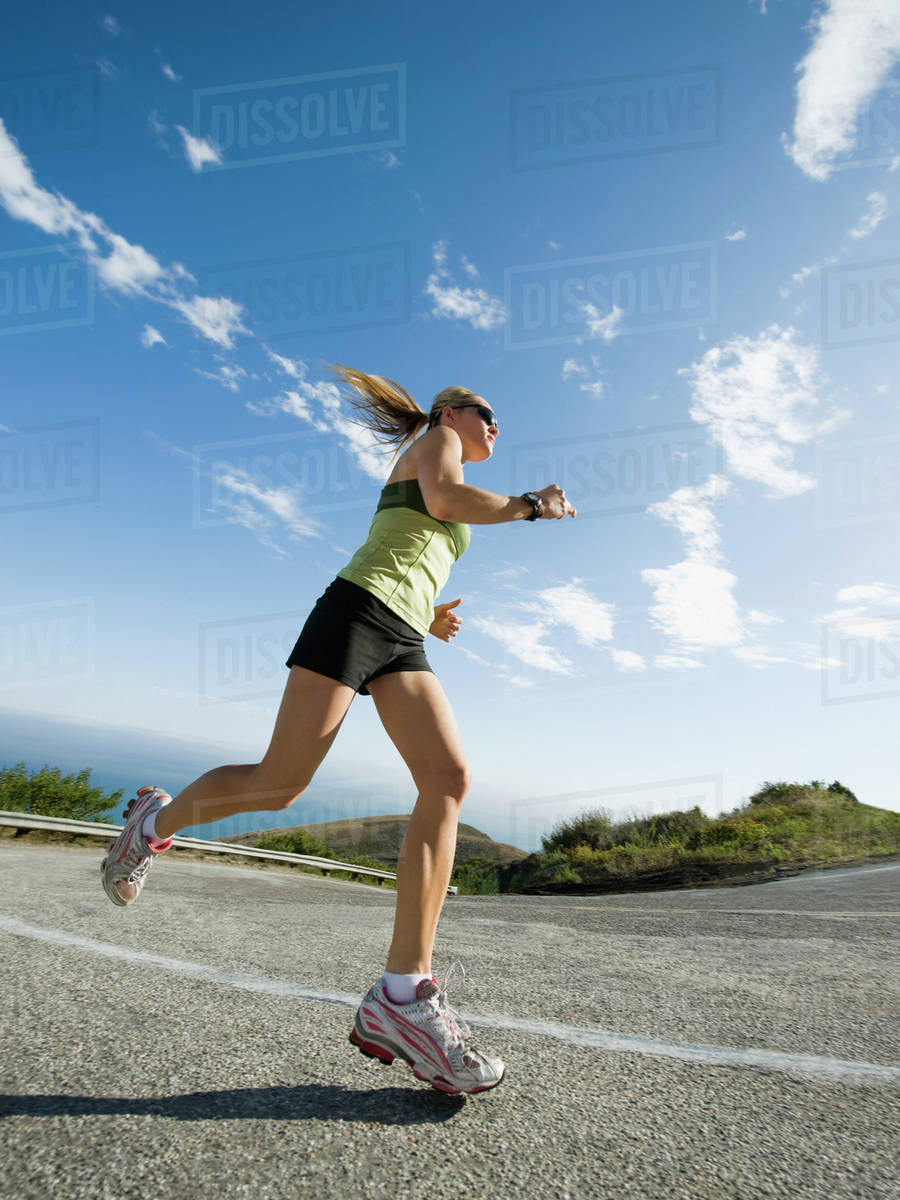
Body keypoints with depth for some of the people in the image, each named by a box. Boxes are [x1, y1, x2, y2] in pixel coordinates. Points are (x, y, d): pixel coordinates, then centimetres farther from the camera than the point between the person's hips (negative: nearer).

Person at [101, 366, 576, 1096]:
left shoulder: (443, 482, 35)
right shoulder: (435, 439, 12)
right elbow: (445, 498, -13)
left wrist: (429, 617, 22)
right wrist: (531, 505, -2)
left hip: (401, 639, 8)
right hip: (356, 612, -8)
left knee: (449, 780, -16)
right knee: (280, 784, -11)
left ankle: (403, 995, -21)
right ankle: (157, 823, 21)